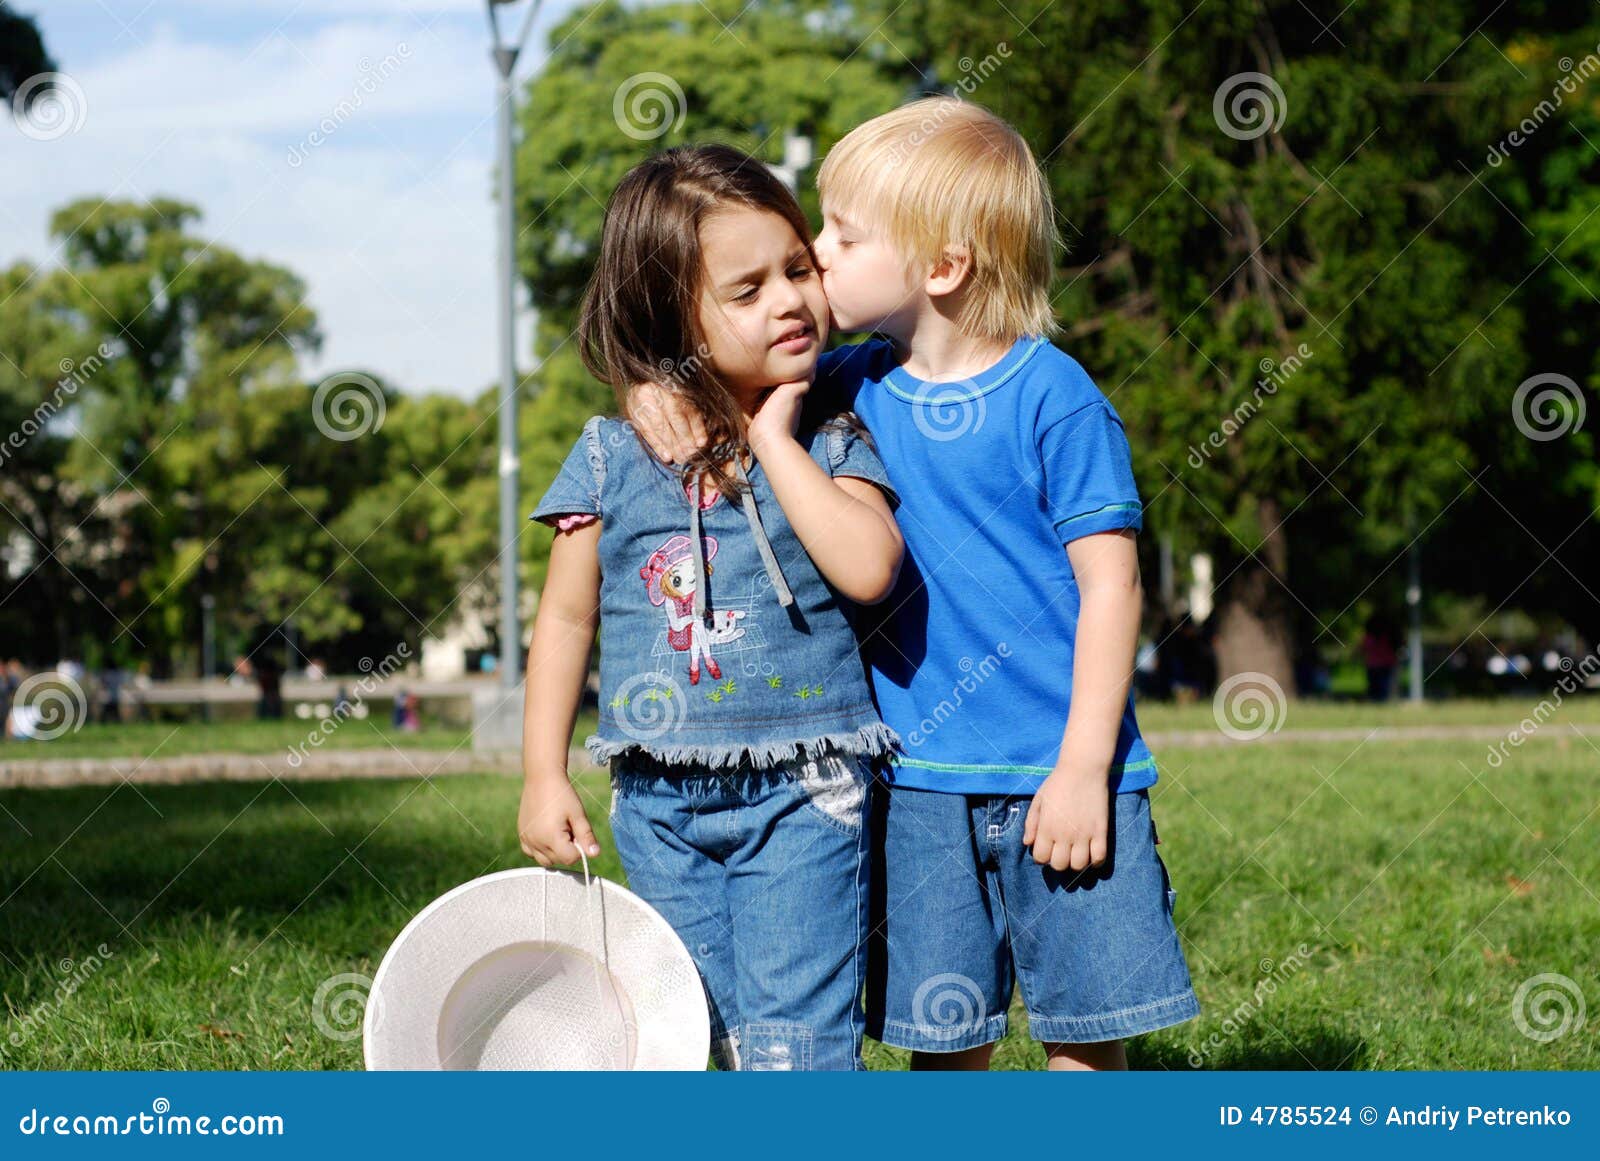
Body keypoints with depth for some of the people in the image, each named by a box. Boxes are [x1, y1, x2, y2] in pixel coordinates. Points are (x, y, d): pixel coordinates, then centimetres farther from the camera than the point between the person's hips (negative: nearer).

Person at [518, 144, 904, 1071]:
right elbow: (567, 615, 8)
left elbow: (867, 568, -20)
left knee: (794, 1037, -6)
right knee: (703, 1040, 12)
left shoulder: (832, 440, -1)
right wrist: (544, 776, 5)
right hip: (658, 800, 3)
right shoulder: (612, 454, 2)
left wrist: (778, 440, -14)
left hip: (803, 791, -2)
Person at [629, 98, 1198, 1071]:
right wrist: (665, 385, -3)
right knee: (943, 1034, 9)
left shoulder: (1053, 397, -10)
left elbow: (1110, 585, -11)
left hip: (1055, 773, -4)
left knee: (1084, 1028, 3)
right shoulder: (855, 385, 6)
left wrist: (1084, 768, -15)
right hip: (920, 780, 5)